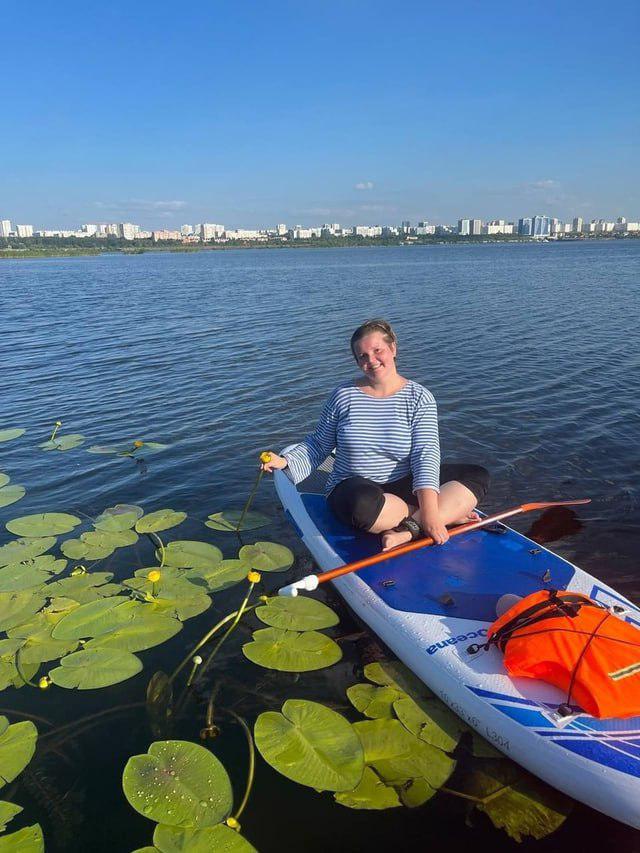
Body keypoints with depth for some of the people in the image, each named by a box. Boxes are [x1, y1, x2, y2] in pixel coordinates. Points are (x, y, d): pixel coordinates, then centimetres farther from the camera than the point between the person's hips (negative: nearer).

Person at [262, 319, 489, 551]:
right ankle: (451, 514, -21)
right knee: (363, 505, -40)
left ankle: (409, 529, -32)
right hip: (354, 487, -2)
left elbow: (426, 454, -15)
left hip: (405, 486, 2)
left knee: (478, 476, -17)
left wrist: (430, 512, -27)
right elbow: (319, 444, 11)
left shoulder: (419, 397, -3)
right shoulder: (343, 395, 0)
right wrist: (285, 462, -7)